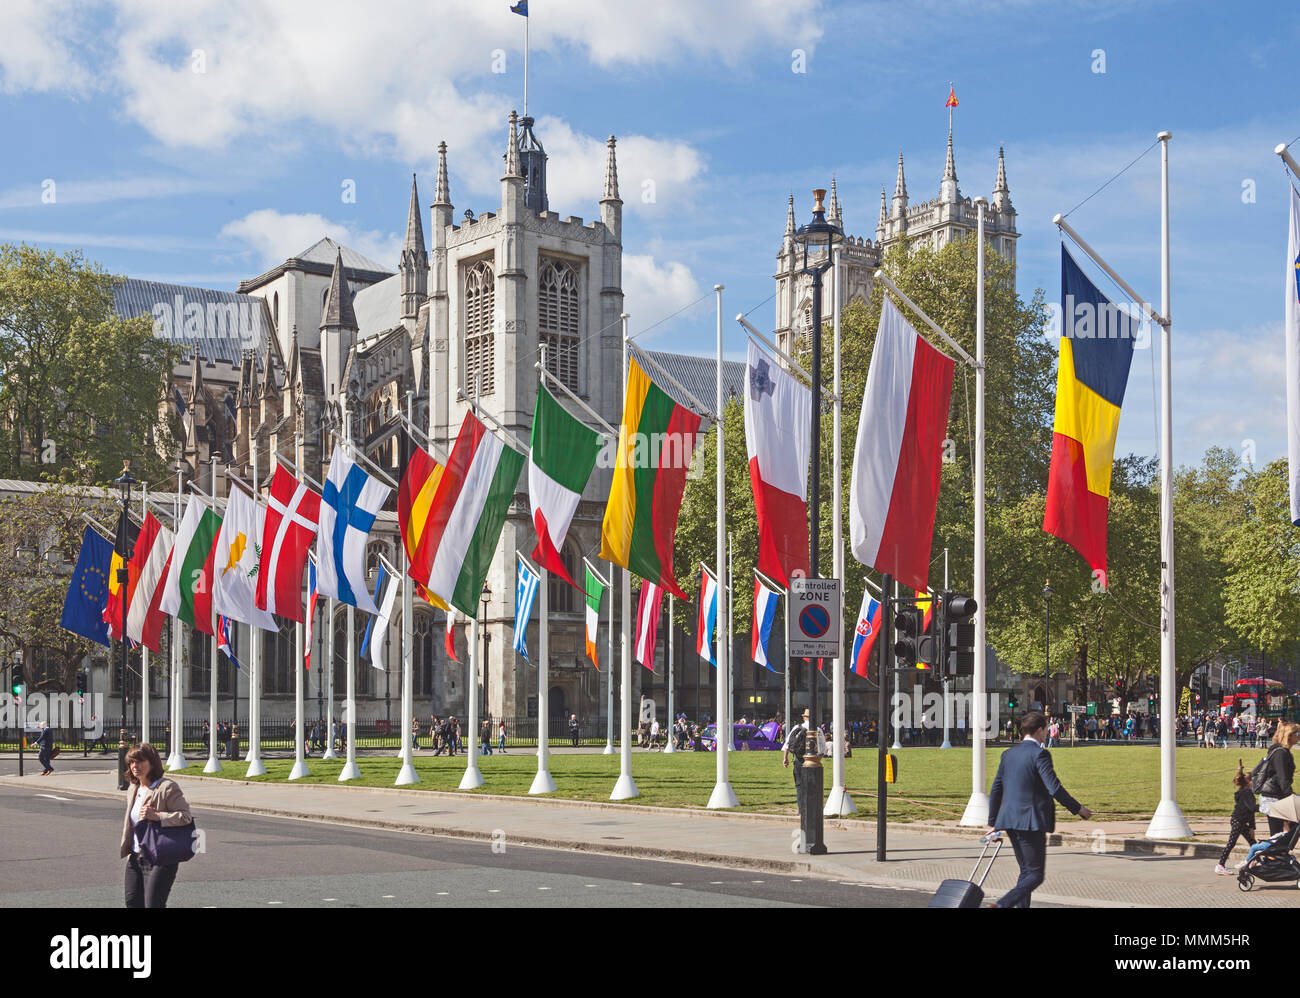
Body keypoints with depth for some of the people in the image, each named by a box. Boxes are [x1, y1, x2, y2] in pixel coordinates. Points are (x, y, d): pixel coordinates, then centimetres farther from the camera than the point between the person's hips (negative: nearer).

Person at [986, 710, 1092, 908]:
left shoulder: (1008, 754, 12)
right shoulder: (1039, 754, -10)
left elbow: (996, 790, 14)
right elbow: (1054, 788, -17)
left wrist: (993, 823, 19)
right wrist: (1078, 809, -5)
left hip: (1010, 821, 8)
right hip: (1031, 822, -8)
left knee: (1026, 872, 17)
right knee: (1035, 875, -4)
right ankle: (1003, 905, -20)